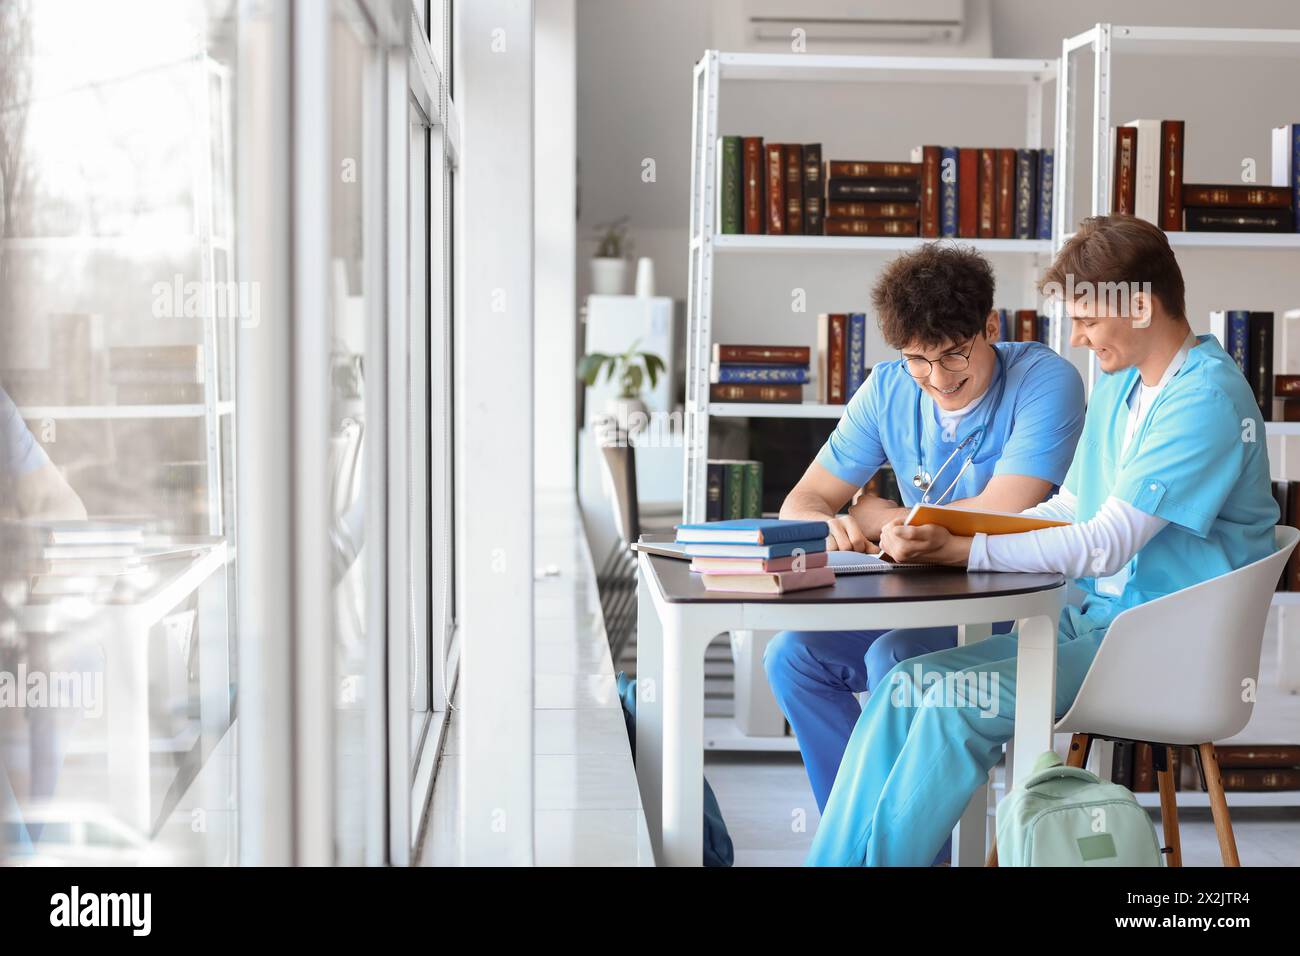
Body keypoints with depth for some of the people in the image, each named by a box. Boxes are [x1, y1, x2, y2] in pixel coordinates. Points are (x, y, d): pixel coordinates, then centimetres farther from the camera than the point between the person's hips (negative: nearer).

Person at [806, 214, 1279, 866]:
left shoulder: (1207, 399, -16)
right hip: (1095, 614, 8)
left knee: (961, 703, -26)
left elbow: (1105, 545, -22)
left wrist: (959, 550, -24)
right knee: (907, 685, -11)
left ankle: (878, 856, -15)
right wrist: (944, 534, 3)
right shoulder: (1119, 381, 13)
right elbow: (1070, 508, 18)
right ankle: (833, 857, -12)